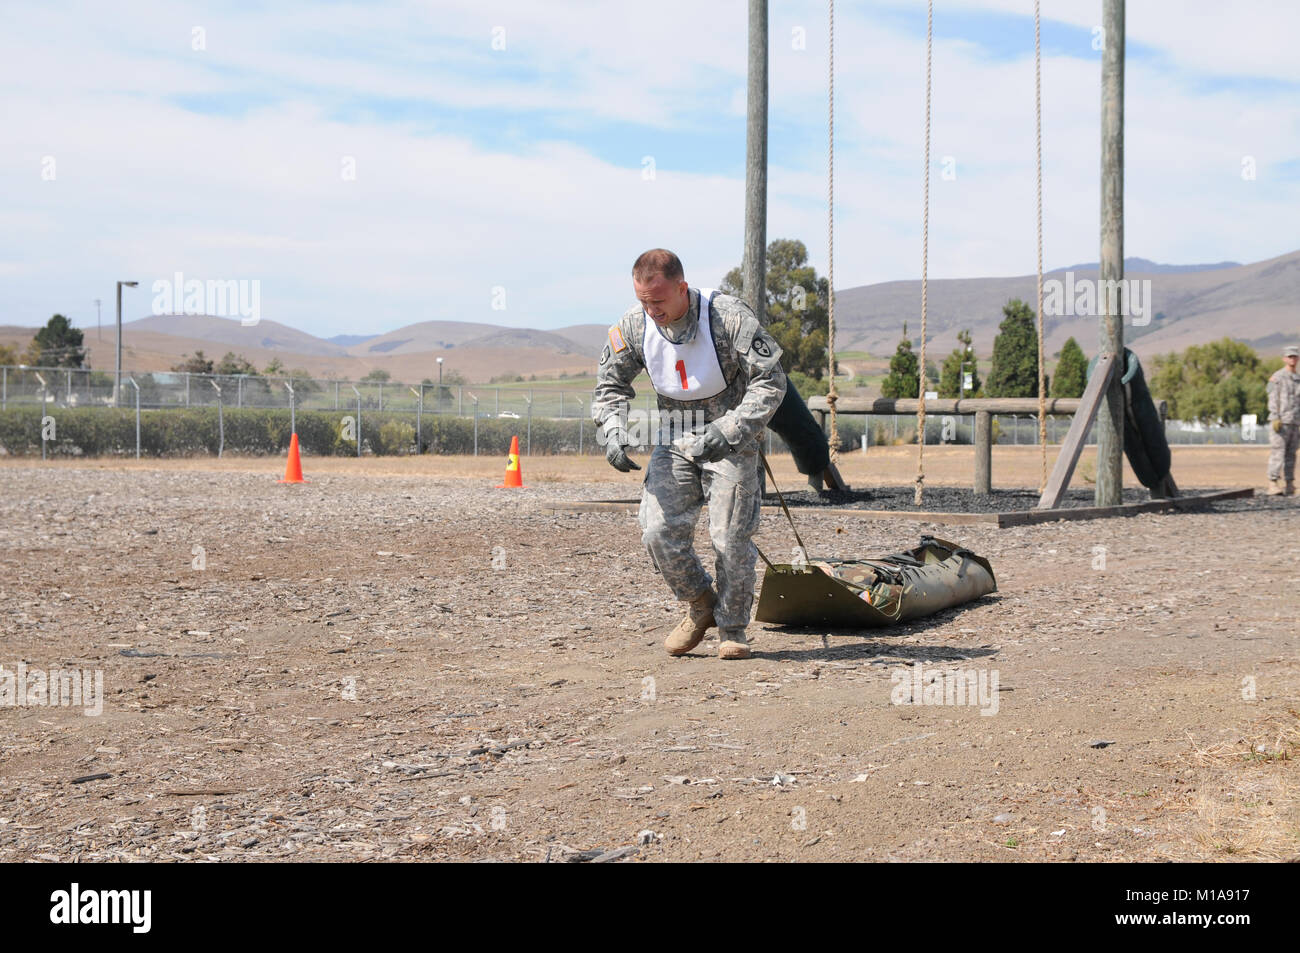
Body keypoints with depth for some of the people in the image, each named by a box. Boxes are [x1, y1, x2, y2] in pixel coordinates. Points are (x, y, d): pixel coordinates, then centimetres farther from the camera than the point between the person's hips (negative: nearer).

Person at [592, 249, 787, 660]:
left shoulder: (729, 317, -22)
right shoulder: (633, 325, -10)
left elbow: (770, 382, -18)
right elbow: (610, 386, 4)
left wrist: (728, 431, -30)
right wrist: (613, 433, -16)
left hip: (731, 439, -4)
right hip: (675, 441, 4)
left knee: (730, 538, -8)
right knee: (659, 531, -10)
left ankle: (732, 628, 14)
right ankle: (701, 606, 15)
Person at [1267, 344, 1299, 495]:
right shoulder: (1277, 377, -2)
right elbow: (1273, 399, -8)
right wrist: (1275, 418, -18)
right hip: (1282, 421, -6)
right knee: (1278, 452, -11)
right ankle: (1273, 484, -13)